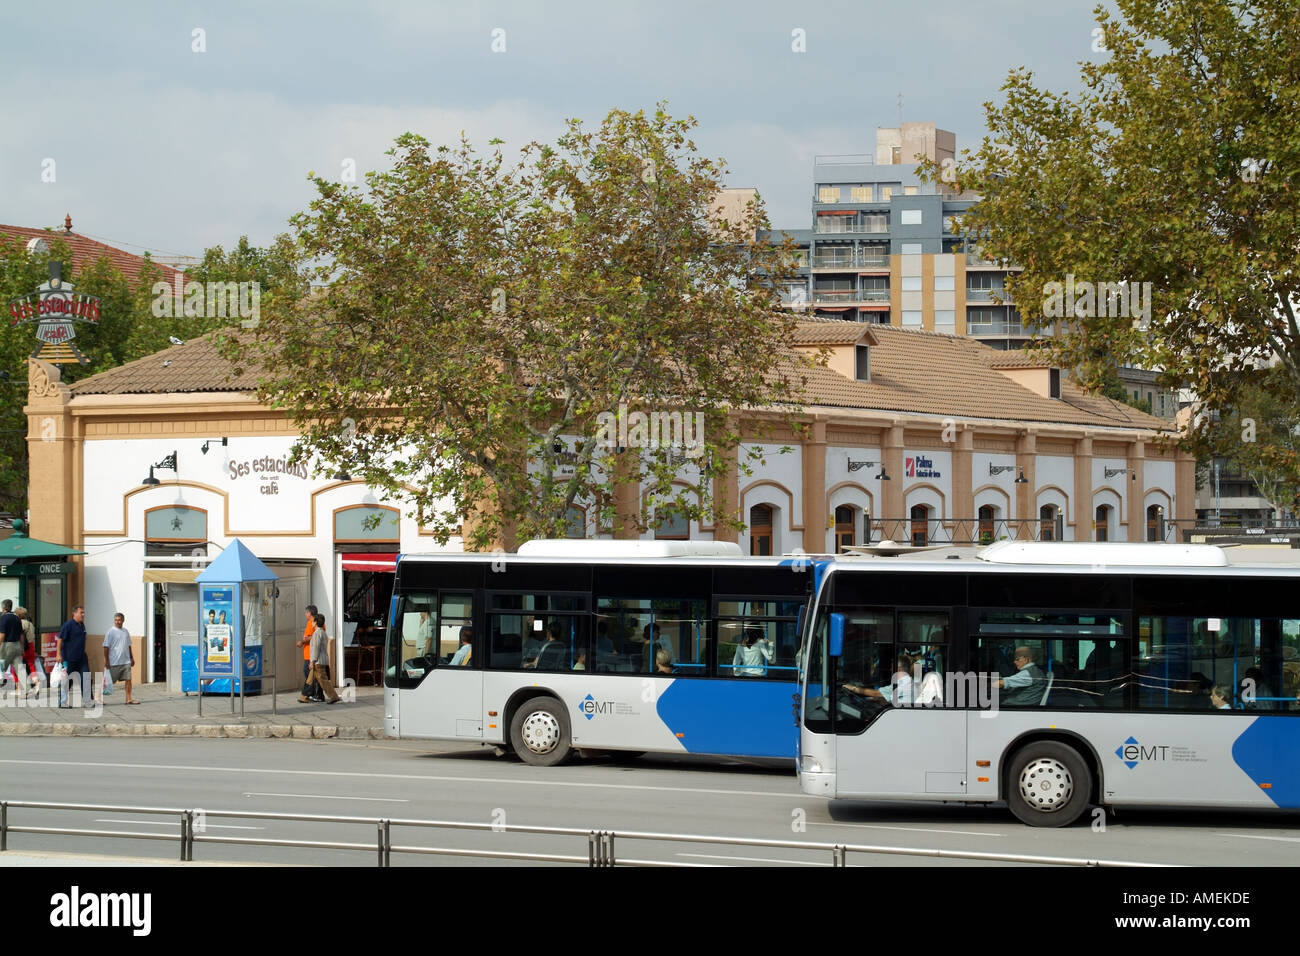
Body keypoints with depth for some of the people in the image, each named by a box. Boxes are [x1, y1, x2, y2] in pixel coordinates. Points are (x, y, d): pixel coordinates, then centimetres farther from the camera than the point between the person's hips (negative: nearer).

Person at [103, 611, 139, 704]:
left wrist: (132, 658, 21)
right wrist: (106, 660, -14)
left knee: (128, 679, -1)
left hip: (126, 661, 6)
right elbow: (106, 647, -10)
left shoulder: (126, 632, 13)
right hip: (114, 662, -6)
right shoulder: (110, 632, -7)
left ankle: (128, 699, 2)